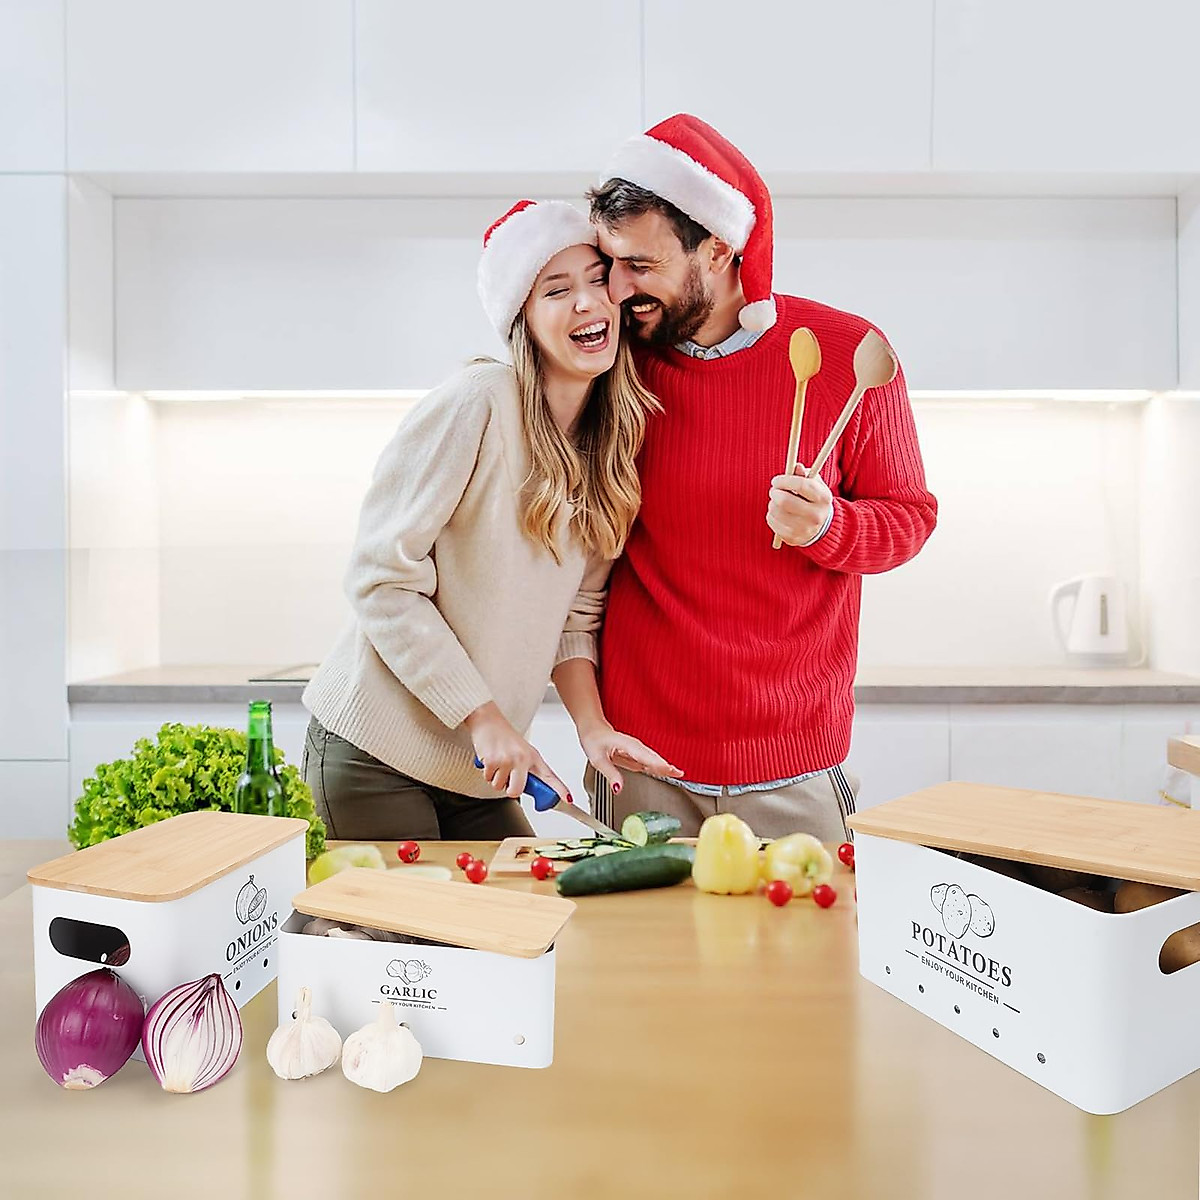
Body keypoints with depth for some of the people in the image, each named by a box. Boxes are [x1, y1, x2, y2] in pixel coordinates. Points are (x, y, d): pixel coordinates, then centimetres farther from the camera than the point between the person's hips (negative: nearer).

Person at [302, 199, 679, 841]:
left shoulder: (615, 440, 4)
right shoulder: (476, 403, -17)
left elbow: (575, 613, 7)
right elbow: (381, 579, -17)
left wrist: (595, 726, -7)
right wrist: (484, 716, -17)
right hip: (374, 753, -6)